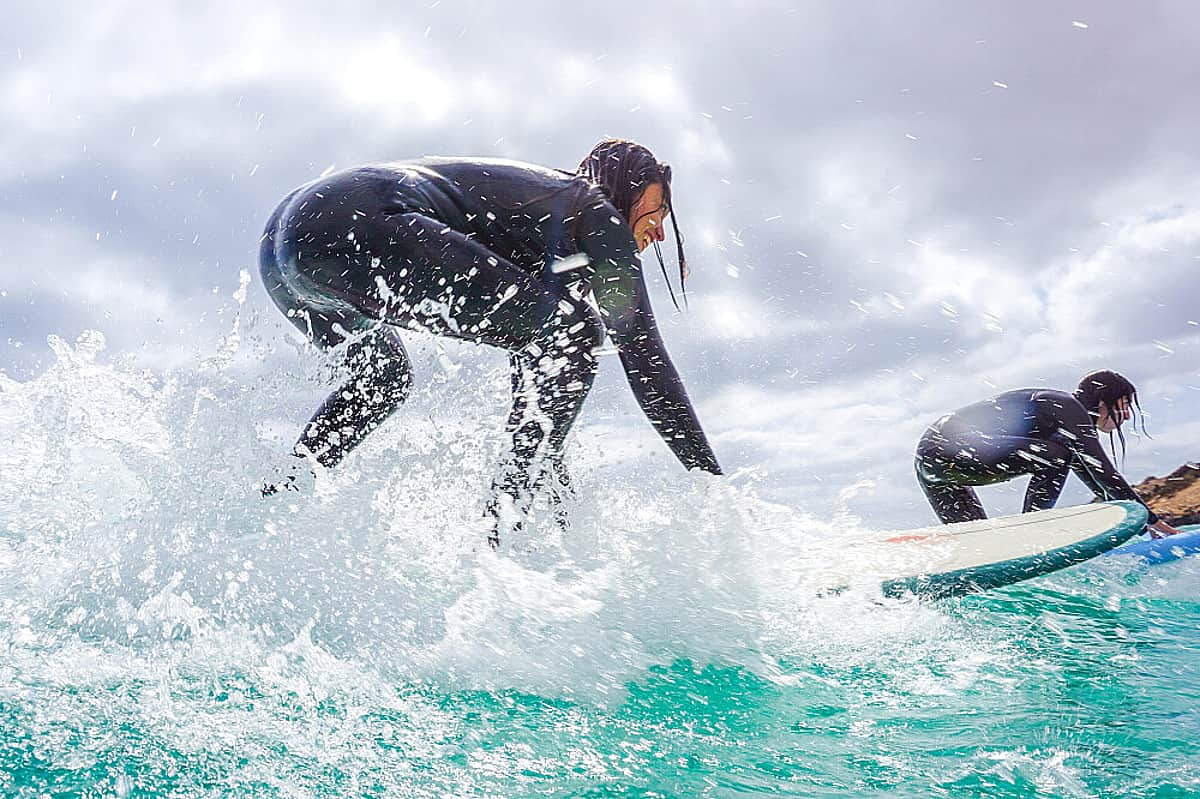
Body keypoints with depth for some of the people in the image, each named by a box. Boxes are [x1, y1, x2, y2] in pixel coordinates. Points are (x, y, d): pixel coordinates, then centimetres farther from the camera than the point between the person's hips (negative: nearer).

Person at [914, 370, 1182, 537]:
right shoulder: (1067, 407, -6)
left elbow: (1099, 485, 28)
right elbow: (1105, 474, -11)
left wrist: (1146, 525, 28)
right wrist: (1155, 522, -6)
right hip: (950, 447, -11)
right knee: (1054, 455, -16)